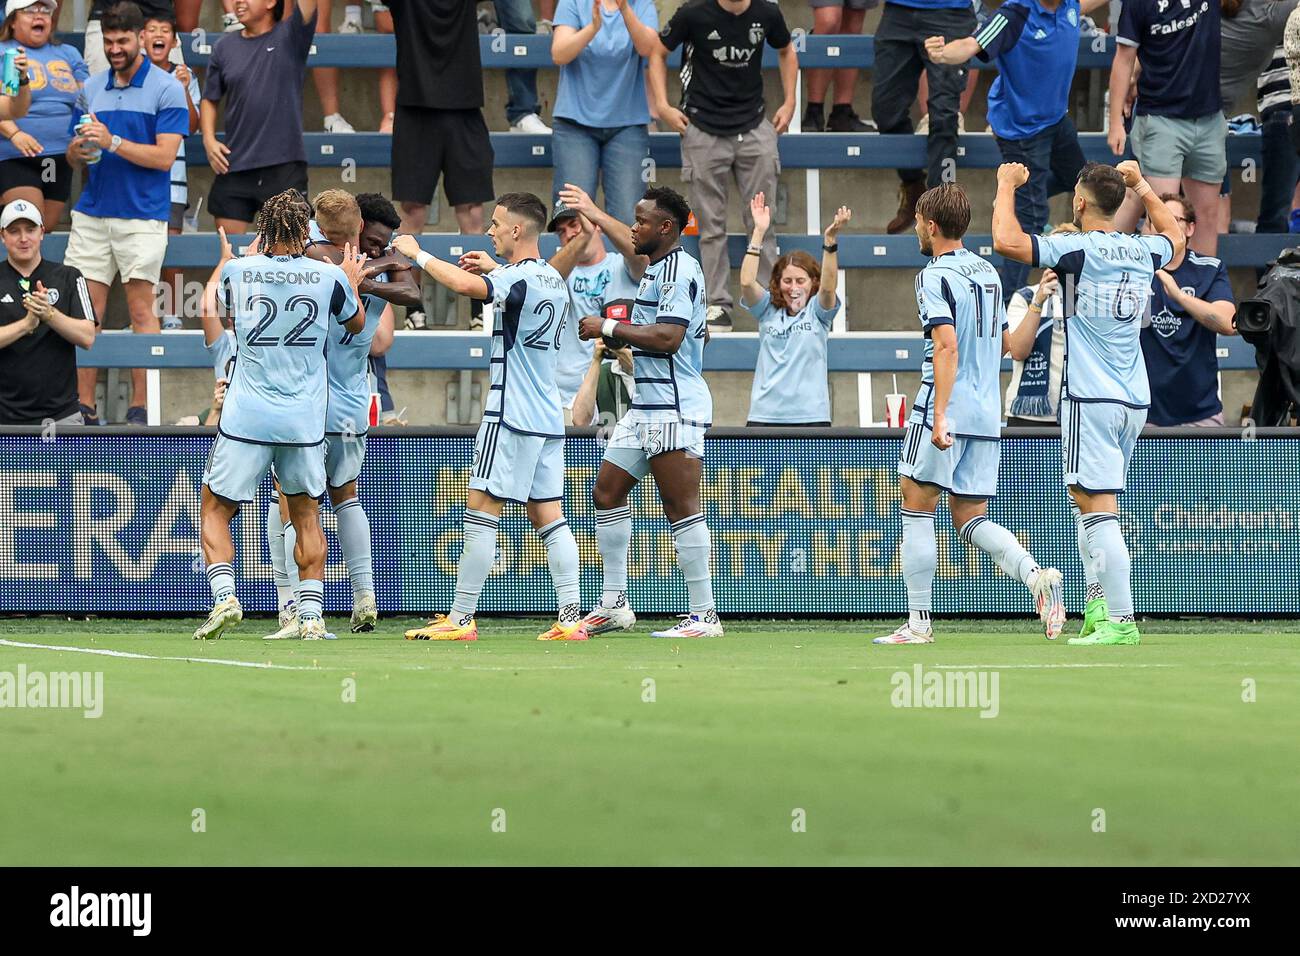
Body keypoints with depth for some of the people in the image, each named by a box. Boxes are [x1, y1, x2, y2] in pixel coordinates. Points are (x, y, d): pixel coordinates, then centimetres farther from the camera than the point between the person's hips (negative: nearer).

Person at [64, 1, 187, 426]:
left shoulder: (166, 89, -3)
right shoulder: (92, 88, 13)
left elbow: (164, 156, -10)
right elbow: (73, 156, 17)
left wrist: (112, 142, -20)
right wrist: (79, 150, -7)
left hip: (141, 215, -5)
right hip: (91, 212, 5)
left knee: (141, 308, -4)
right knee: (87, 311, 1)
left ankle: (141, 408, 0)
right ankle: (84, 407, 3)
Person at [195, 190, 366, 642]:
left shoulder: (238, 271, -5)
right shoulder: (330, 277, -4)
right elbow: (356, 323, 16)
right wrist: (353, 281, 34)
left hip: (246, 418, -1)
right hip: (304, 421, 1)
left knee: (215, 511, 9)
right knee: (306, 515, 16)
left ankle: (224, 597, -11)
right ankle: (311, 616, 8)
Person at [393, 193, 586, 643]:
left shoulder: (519, 278, -15)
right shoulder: (553, 279, 12)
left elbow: (466, 285, -33)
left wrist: (419, 254, -18)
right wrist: (496, 268, 27)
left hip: (512, 417, -9)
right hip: (548, 418, 9)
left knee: (481, 509, -5)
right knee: (547, 514, 7)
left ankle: (461, 618, -6)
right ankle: (571, 617, 0)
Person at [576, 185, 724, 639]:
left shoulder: (678, 269, -13)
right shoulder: (656, 270, 18)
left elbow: (668, 337, -24)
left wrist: (609, 328, -16)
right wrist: (622, 340, 19)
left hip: (674, 409, -11)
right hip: (645, 408, 11)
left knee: (681, 508, -10)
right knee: (607, 493, 10)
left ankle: (704, 614, -8)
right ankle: (613, 604, 14)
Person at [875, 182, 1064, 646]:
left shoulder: (935, 277, -11)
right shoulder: (987, 272, 14)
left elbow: (947, 346, -22)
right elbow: (1003, 343, 24)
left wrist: (940, 415, -26)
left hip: (945, 412, -8)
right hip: (986, 414, 8)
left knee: (917, 508, 2)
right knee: (971, 519, 10)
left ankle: (919, 623, 1)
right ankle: (1036, 577, -14)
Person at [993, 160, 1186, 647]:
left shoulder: (1078, 250, -12)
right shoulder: (1142, 251, 9)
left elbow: (1007, 241, -20)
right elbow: (1175, 238, 34)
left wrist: (1007, 185, -4)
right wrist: (1141, 185, 42)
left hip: (1092, 399, -8)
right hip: (1134, 400, 8)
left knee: (1097, 508, -9)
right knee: (1088, 501, 19)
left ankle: (1122, 621, -16)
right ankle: (1098, 610, 17)